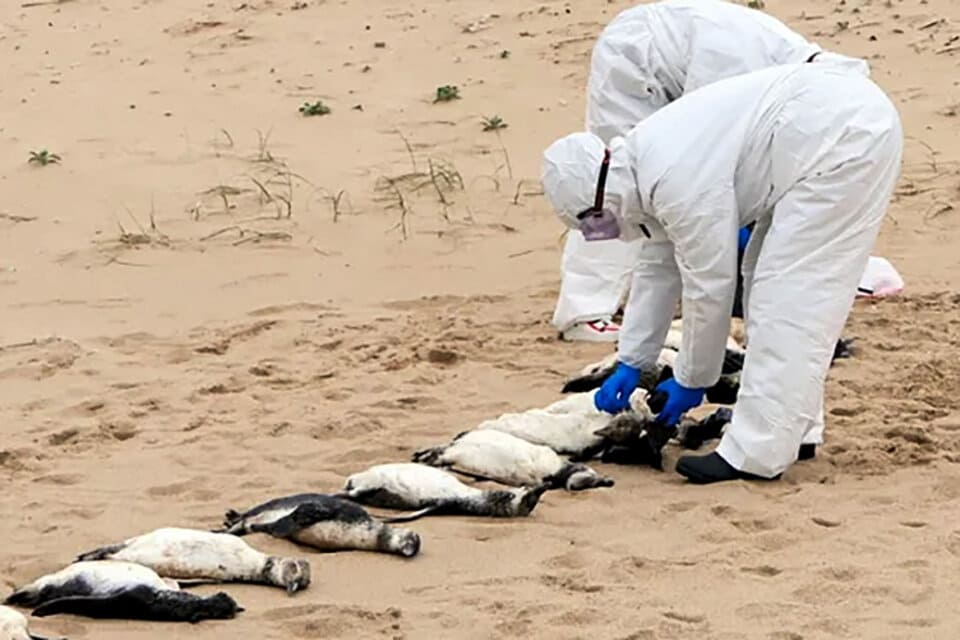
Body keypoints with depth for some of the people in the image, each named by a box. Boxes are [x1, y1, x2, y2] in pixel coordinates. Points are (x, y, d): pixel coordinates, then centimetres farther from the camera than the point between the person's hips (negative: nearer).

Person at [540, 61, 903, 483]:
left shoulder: (677, 180, -20)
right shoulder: (650, 163, 11)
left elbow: (709, 287, -13)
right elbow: (658, 266, 22)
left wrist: (691, 383, 0)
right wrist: (630, 364, 25)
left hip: (847, 137, -11)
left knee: (784, 292, -10)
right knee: (778, 284, 16)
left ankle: (756, 454, -9)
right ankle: (790, 430, 22)